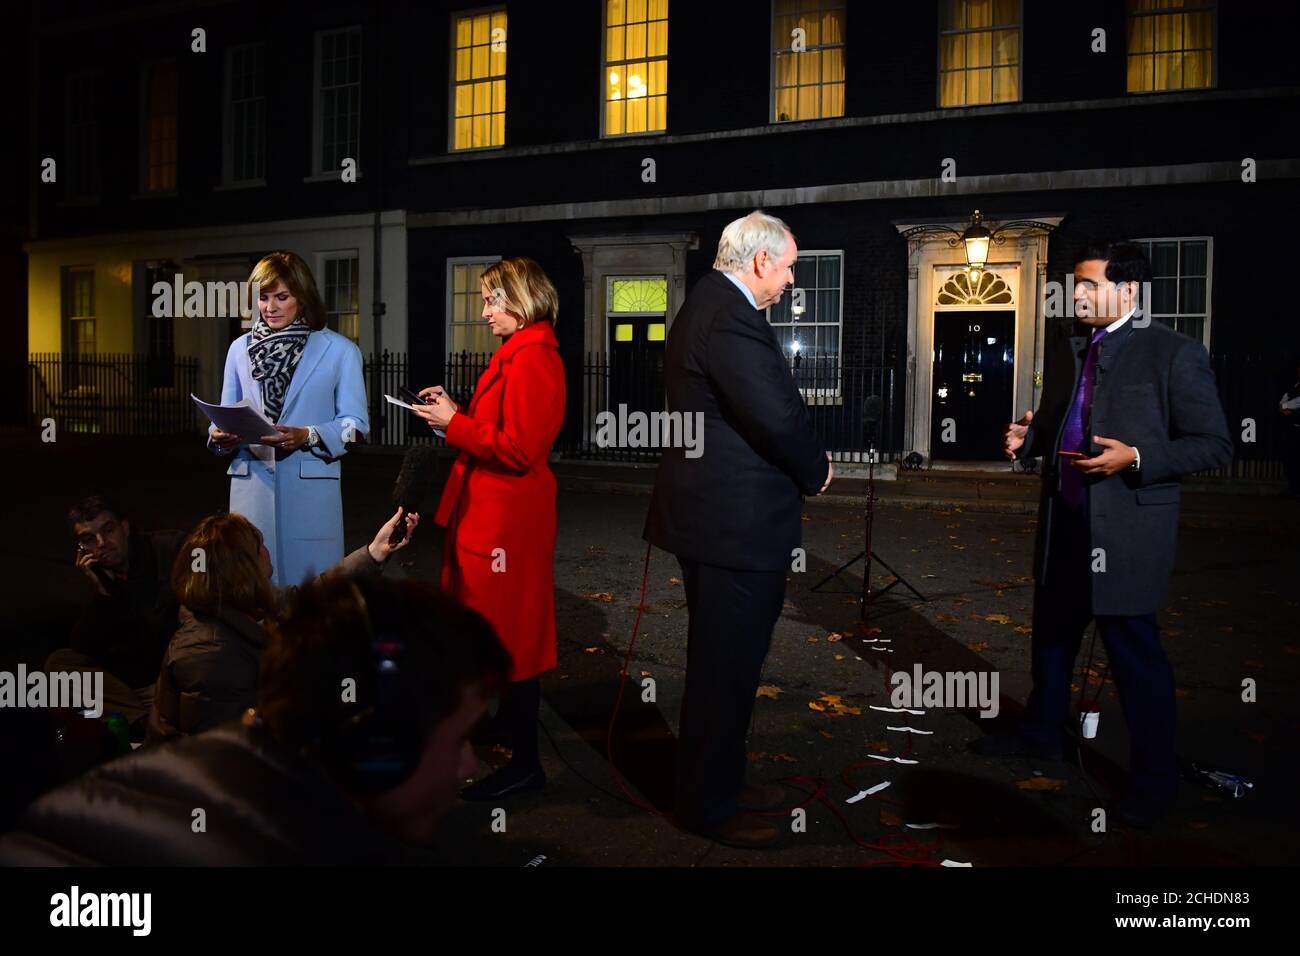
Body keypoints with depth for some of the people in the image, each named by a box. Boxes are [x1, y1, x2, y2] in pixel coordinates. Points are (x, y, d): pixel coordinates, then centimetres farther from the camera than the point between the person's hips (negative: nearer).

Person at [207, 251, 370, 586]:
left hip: (311, 486, -3)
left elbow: (355, 423, -4)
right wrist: (220, 436, -10)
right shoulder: (239, 349, 11)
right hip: (251, 483, 3)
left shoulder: (340, 350, 1)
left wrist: (307, 436, -19)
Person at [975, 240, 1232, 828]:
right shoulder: (1067, 351, 12)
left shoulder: (1173, 353, -9)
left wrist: (1136, 459, -23)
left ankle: (1154, 775, 19)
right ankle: (1042, 733, 38)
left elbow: (1214, 445, -10)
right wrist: (1025, 439, -1)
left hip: (1126, 530, -7)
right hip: (1062, 521, 7)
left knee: (1134, 650, 1)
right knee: (1052, 635, 19)